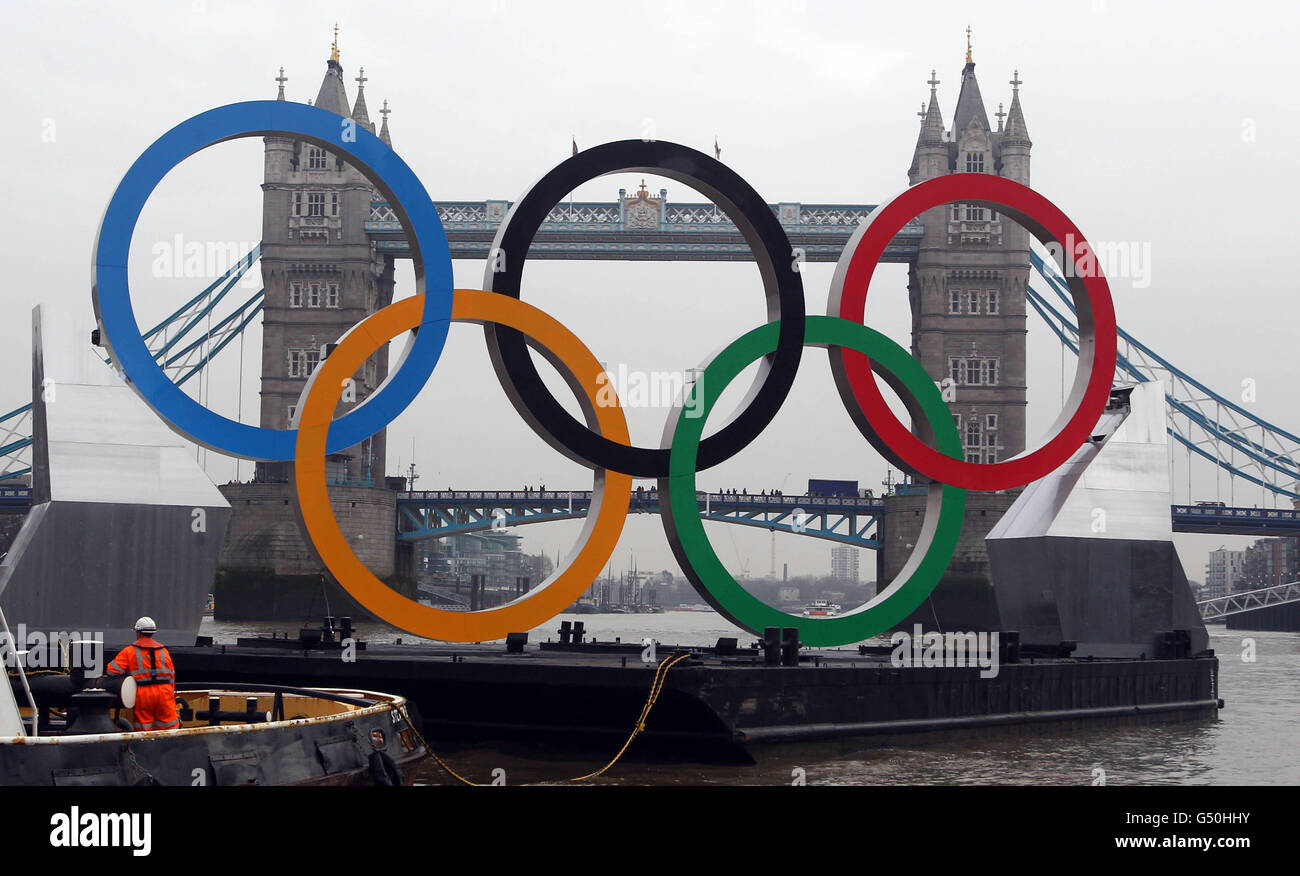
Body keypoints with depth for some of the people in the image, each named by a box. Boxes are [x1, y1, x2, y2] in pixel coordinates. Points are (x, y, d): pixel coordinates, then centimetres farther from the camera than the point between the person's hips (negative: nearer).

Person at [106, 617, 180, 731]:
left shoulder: (130, 651, 2)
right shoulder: (164, 651, 14)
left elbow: (112, 670, -4)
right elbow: (171, 676, 13)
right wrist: (171, 694, 20)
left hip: (142, 694, -2)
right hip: (164, 692, 2)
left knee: (143, 730, 4)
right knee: (169, 728, 4)